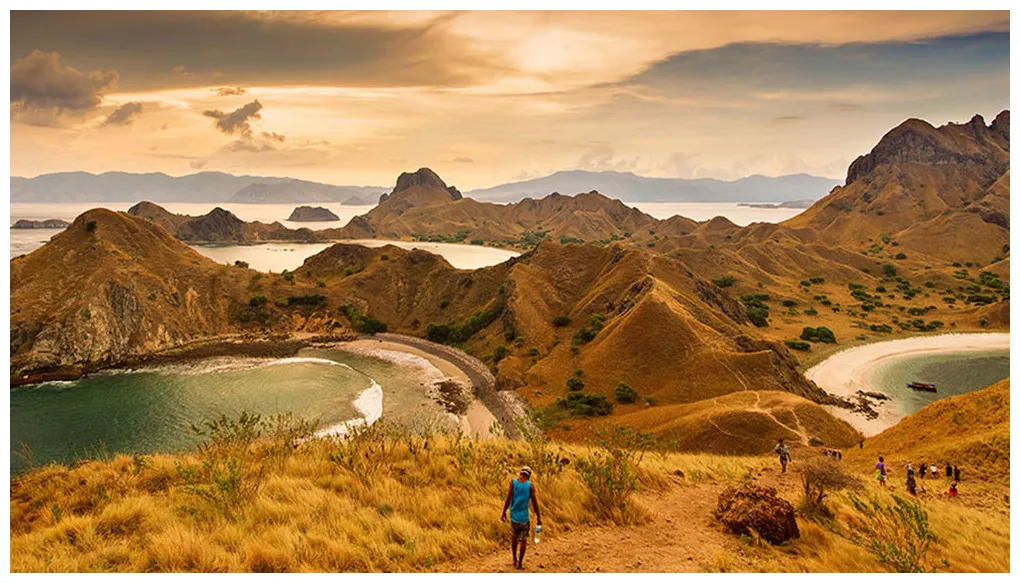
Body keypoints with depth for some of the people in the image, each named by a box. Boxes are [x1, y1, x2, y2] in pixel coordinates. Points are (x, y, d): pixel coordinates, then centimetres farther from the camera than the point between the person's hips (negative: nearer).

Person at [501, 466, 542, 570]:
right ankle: (520, 563, 16)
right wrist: (538, 517, 3)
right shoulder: (530, 485, -8)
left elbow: (508, 499, -8)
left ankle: (515, 559, 30)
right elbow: (535, 503, -6)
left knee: (514, 537, 22)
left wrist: (504, 512, 4)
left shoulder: (513, 482, -6)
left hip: (514, 516, 2)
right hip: (524, 517, -2)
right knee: (523, 540, 12)